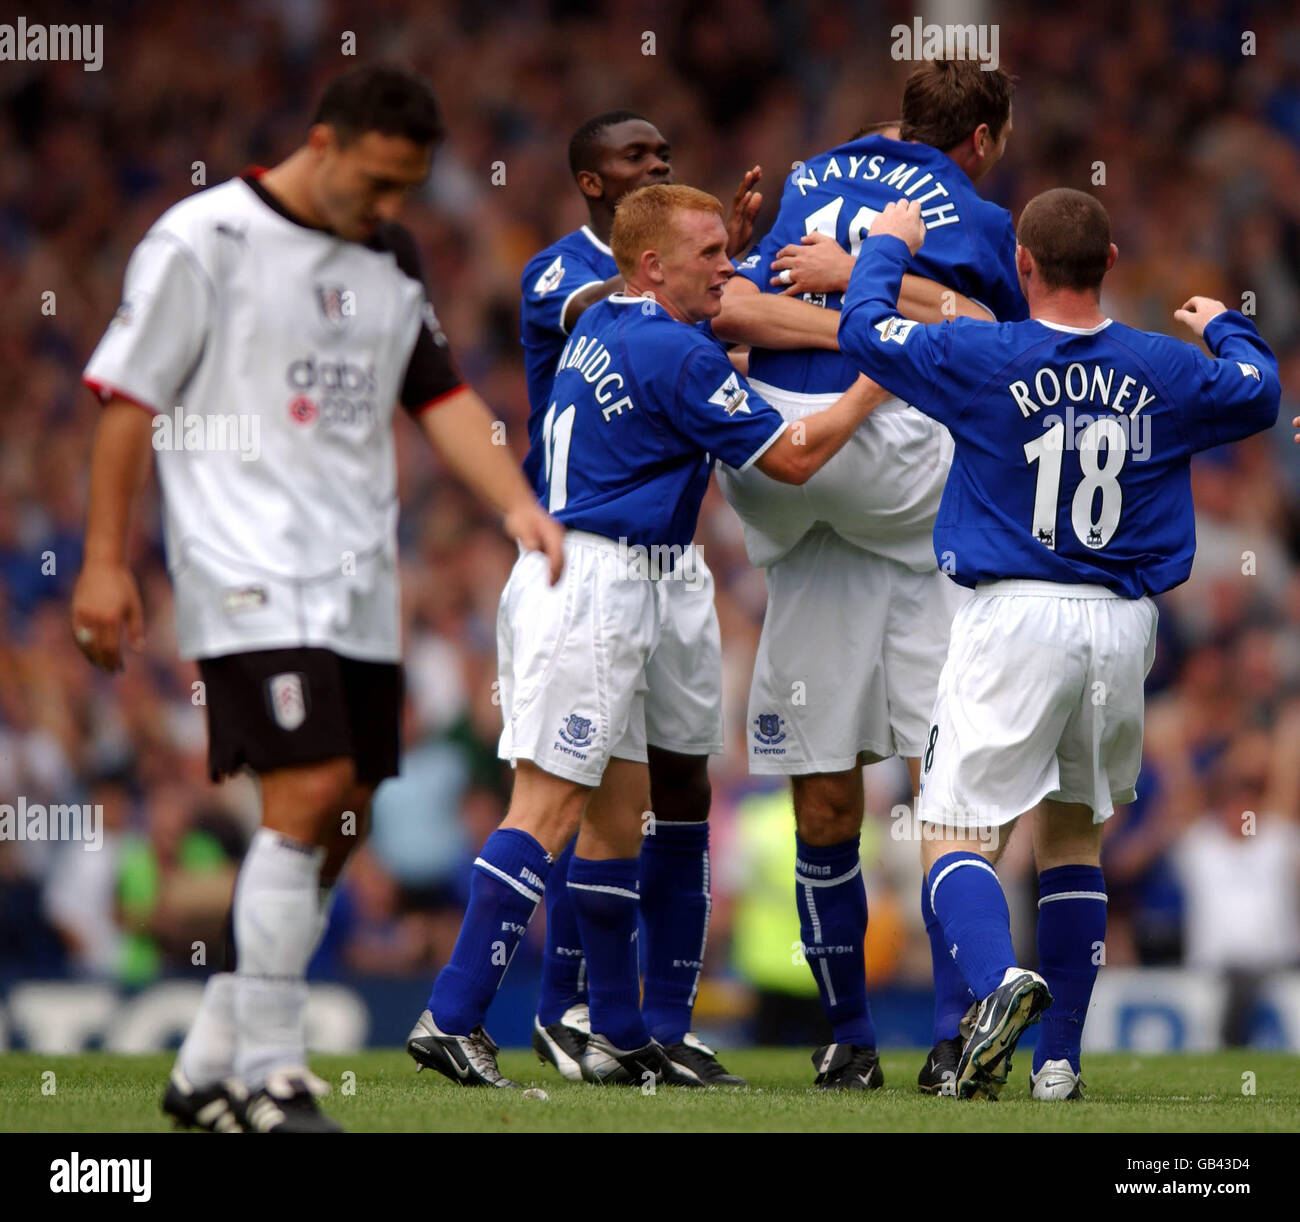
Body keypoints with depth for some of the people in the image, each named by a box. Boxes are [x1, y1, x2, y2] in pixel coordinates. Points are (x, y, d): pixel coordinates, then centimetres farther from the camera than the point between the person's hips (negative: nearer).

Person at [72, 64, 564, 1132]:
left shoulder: (391, 256, 14)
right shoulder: (204, 240, -6)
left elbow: (440, 394, 18)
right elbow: (129, 397, -5)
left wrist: (518, 504, 2)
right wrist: (105, 561, -8)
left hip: (359, 580, 7)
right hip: (249, 565, -7)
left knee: (342, 823, 5)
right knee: (309, 792, -18)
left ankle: (208, 1067, 16)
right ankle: (268, 1078, -10)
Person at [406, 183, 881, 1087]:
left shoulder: (600, 327, 15)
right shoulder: (679, 356, -13)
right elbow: (793, 458, -8)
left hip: (563, 569, 10)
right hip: (598, 591, -10)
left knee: (618, 808, 12)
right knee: (547, 811, -12)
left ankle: (620, 1037, 15)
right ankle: (453, 1020, -16)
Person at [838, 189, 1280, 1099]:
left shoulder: (982, 360, -7)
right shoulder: (1167, 373, 3)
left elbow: (864, 330, 7)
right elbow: (1260, 394, 23)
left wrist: (888, 247, 25)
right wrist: (1225, 327, 43)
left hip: (1014, 615, -4)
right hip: (1123, 624, 4)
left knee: (958, 837, -3)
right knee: (1075, 836, 18)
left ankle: (1000, 979, -33)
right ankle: (1061, 1057, 14)